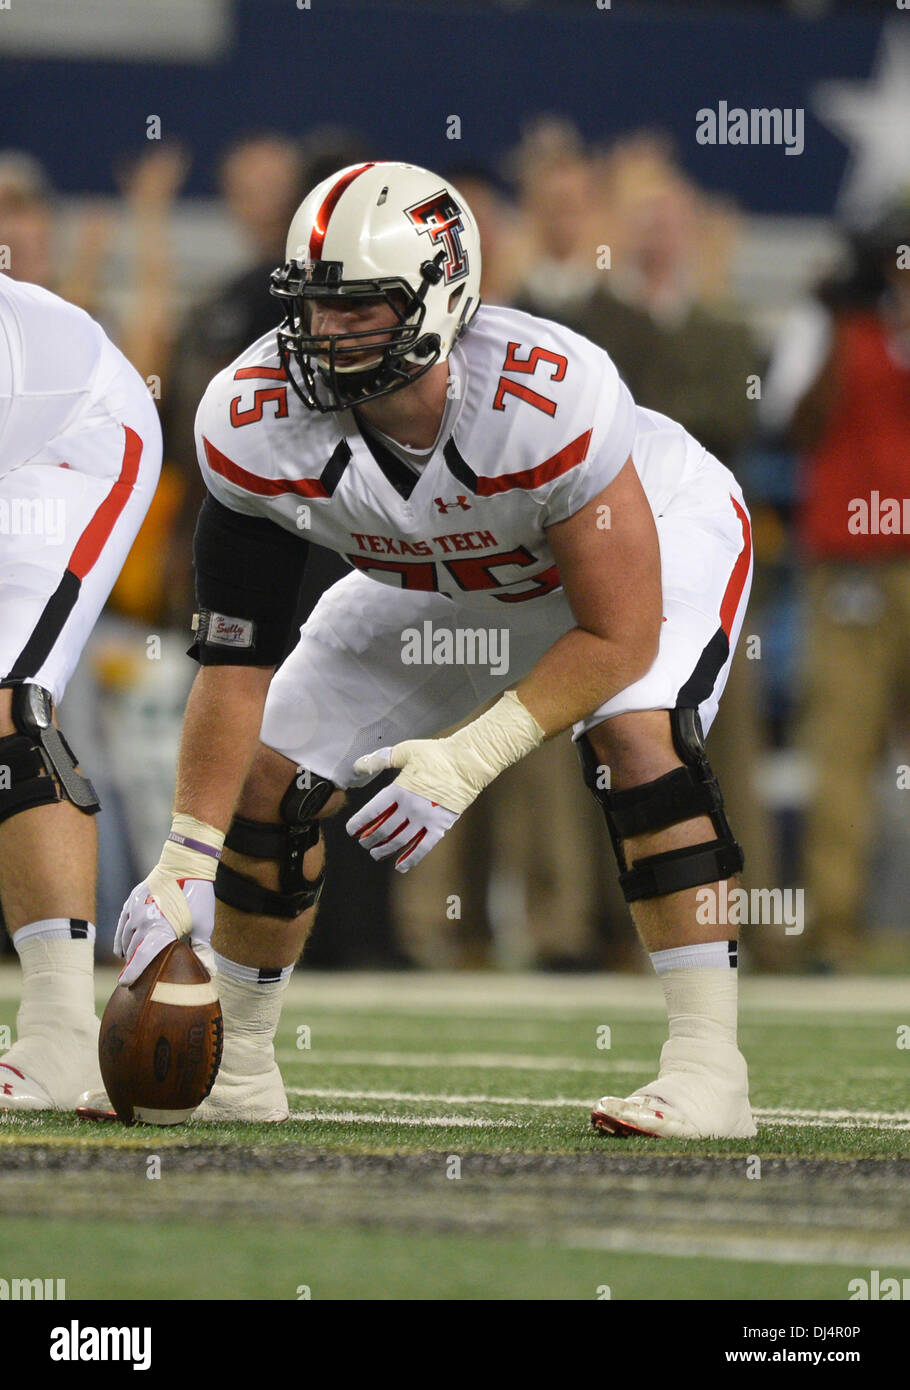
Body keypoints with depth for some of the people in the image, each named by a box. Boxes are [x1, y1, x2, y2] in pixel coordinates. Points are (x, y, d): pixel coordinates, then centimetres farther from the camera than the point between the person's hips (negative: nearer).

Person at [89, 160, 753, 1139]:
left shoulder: (547, 398, -42)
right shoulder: (255, 424, -30)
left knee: (634, 734, -32)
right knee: (270, 774, -2)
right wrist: (185, 861, -31)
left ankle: (708, 1065, -27)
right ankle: (235, 1069, 18)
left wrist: (470, 761, -40)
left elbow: (620, 634, -33)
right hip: (438, 582, 4)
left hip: (648, 547, -4)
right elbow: (236, 655, -23)